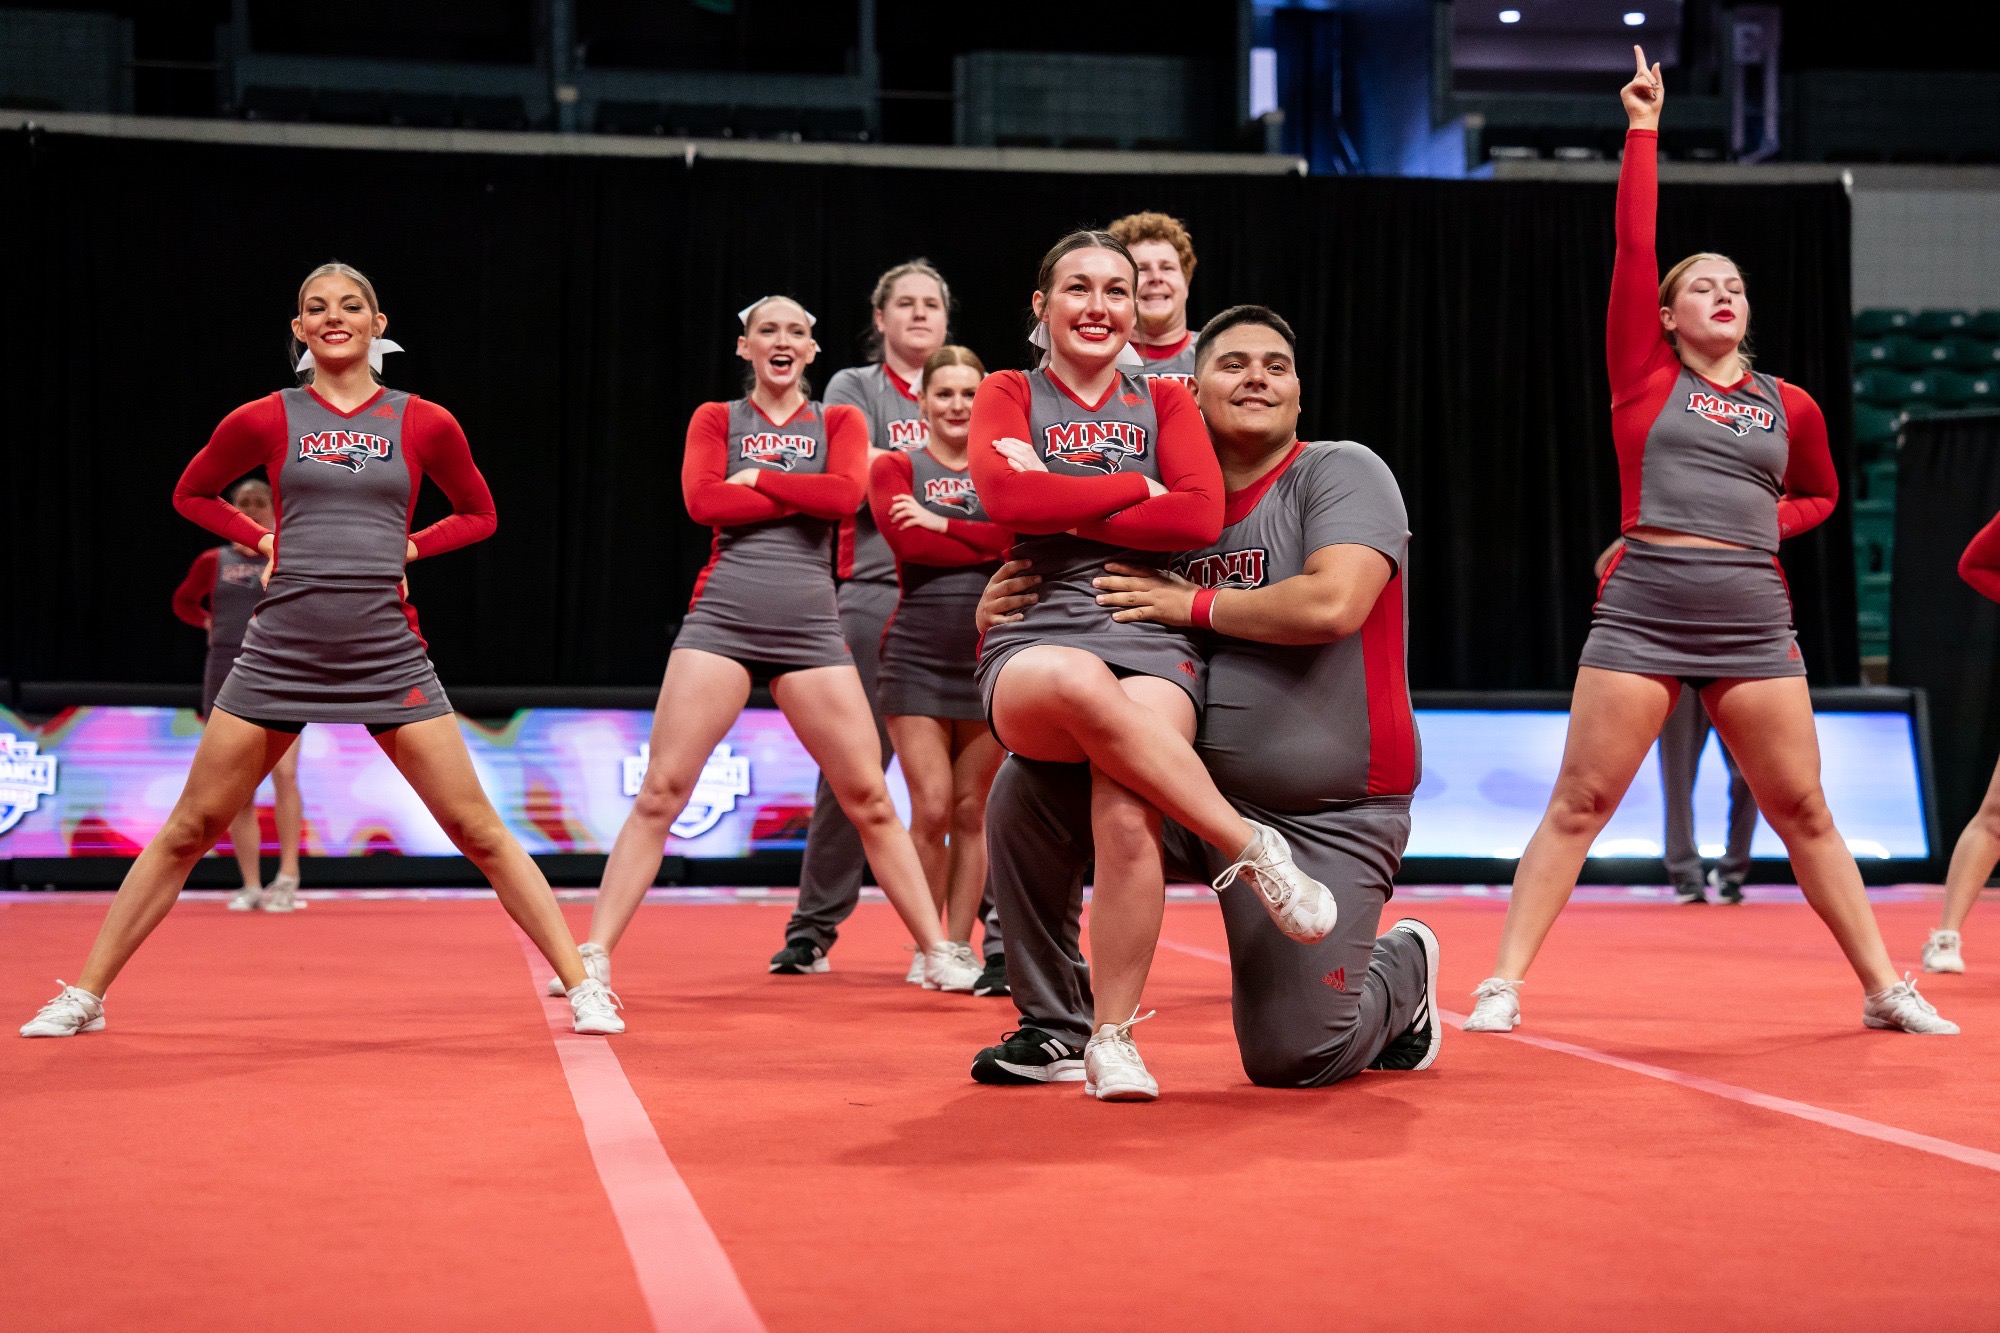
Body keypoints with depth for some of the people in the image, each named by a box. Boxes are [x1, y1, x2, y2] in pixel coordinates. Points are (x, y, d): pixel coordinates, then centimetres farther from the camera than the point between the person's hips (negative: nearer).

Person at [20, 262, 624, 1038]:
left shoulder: (424, 424, 3)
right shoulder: (264, 420, 4)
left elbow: (478, 514, 18)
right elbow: (192, 494, 20)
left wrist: (410, 545, 3)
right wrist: (262, 540, 6)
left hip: (387, 655, 0)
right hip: (280, 650, 0)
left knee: (478, 830, -3)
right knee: (189, 830, 3)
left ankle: (582, 986, 4)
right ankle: (84, 996, 14)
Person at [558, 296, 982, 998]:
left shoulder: (839, 422, 13)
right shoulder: (716, 419, 12)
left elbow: (845, 495, -7)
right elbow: (703, 500, -7)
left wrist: (759, 477, -5)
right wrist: (803, 496, -7)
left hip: (810, 625, 1)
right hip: (722, 617, -1)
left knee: (869, 800, 1)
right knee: (660, 793, -7)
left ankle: (939, 950, 11)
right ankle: (594, 955, -3)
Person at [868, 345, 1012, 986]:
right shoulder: (895, 468, 5)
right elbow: (909, 541, -13)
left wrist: (942, 524, -13)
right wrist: (992, 544, -10)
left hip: (988, 657, 2)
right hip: (917, 660, -2)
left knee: (971, 813, 5)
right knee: (932, 810, -8)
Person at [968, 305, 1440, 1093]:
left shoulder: (1341, 473, -7)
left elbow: (1333, 604, -25)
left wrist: (1196, 604, -14)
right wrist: (1003, 614, -9)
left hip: (1325, 815, -4)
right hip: (1193, 785, 5)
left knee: (1292, 1058, -8)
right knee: (1028, 786, -16)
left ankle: (1402, 970, 29)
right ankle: (1057, 1027, 1)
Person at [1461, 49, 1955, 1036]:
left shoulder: (1789, 406, 13)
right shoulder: (1646, 374, 6)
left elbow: (1820, 493, 31)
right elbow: (1633, 243, 0)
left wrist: (1769, 521, 11)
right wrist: (1644, 130, 2)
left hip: (1752, 618, 2)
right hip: (1640, 609, -2)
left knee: (1804, 814, 5)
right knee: (1578, 805, -4)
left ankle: (1884, 990, 13)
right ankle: (1503, 985, -2)